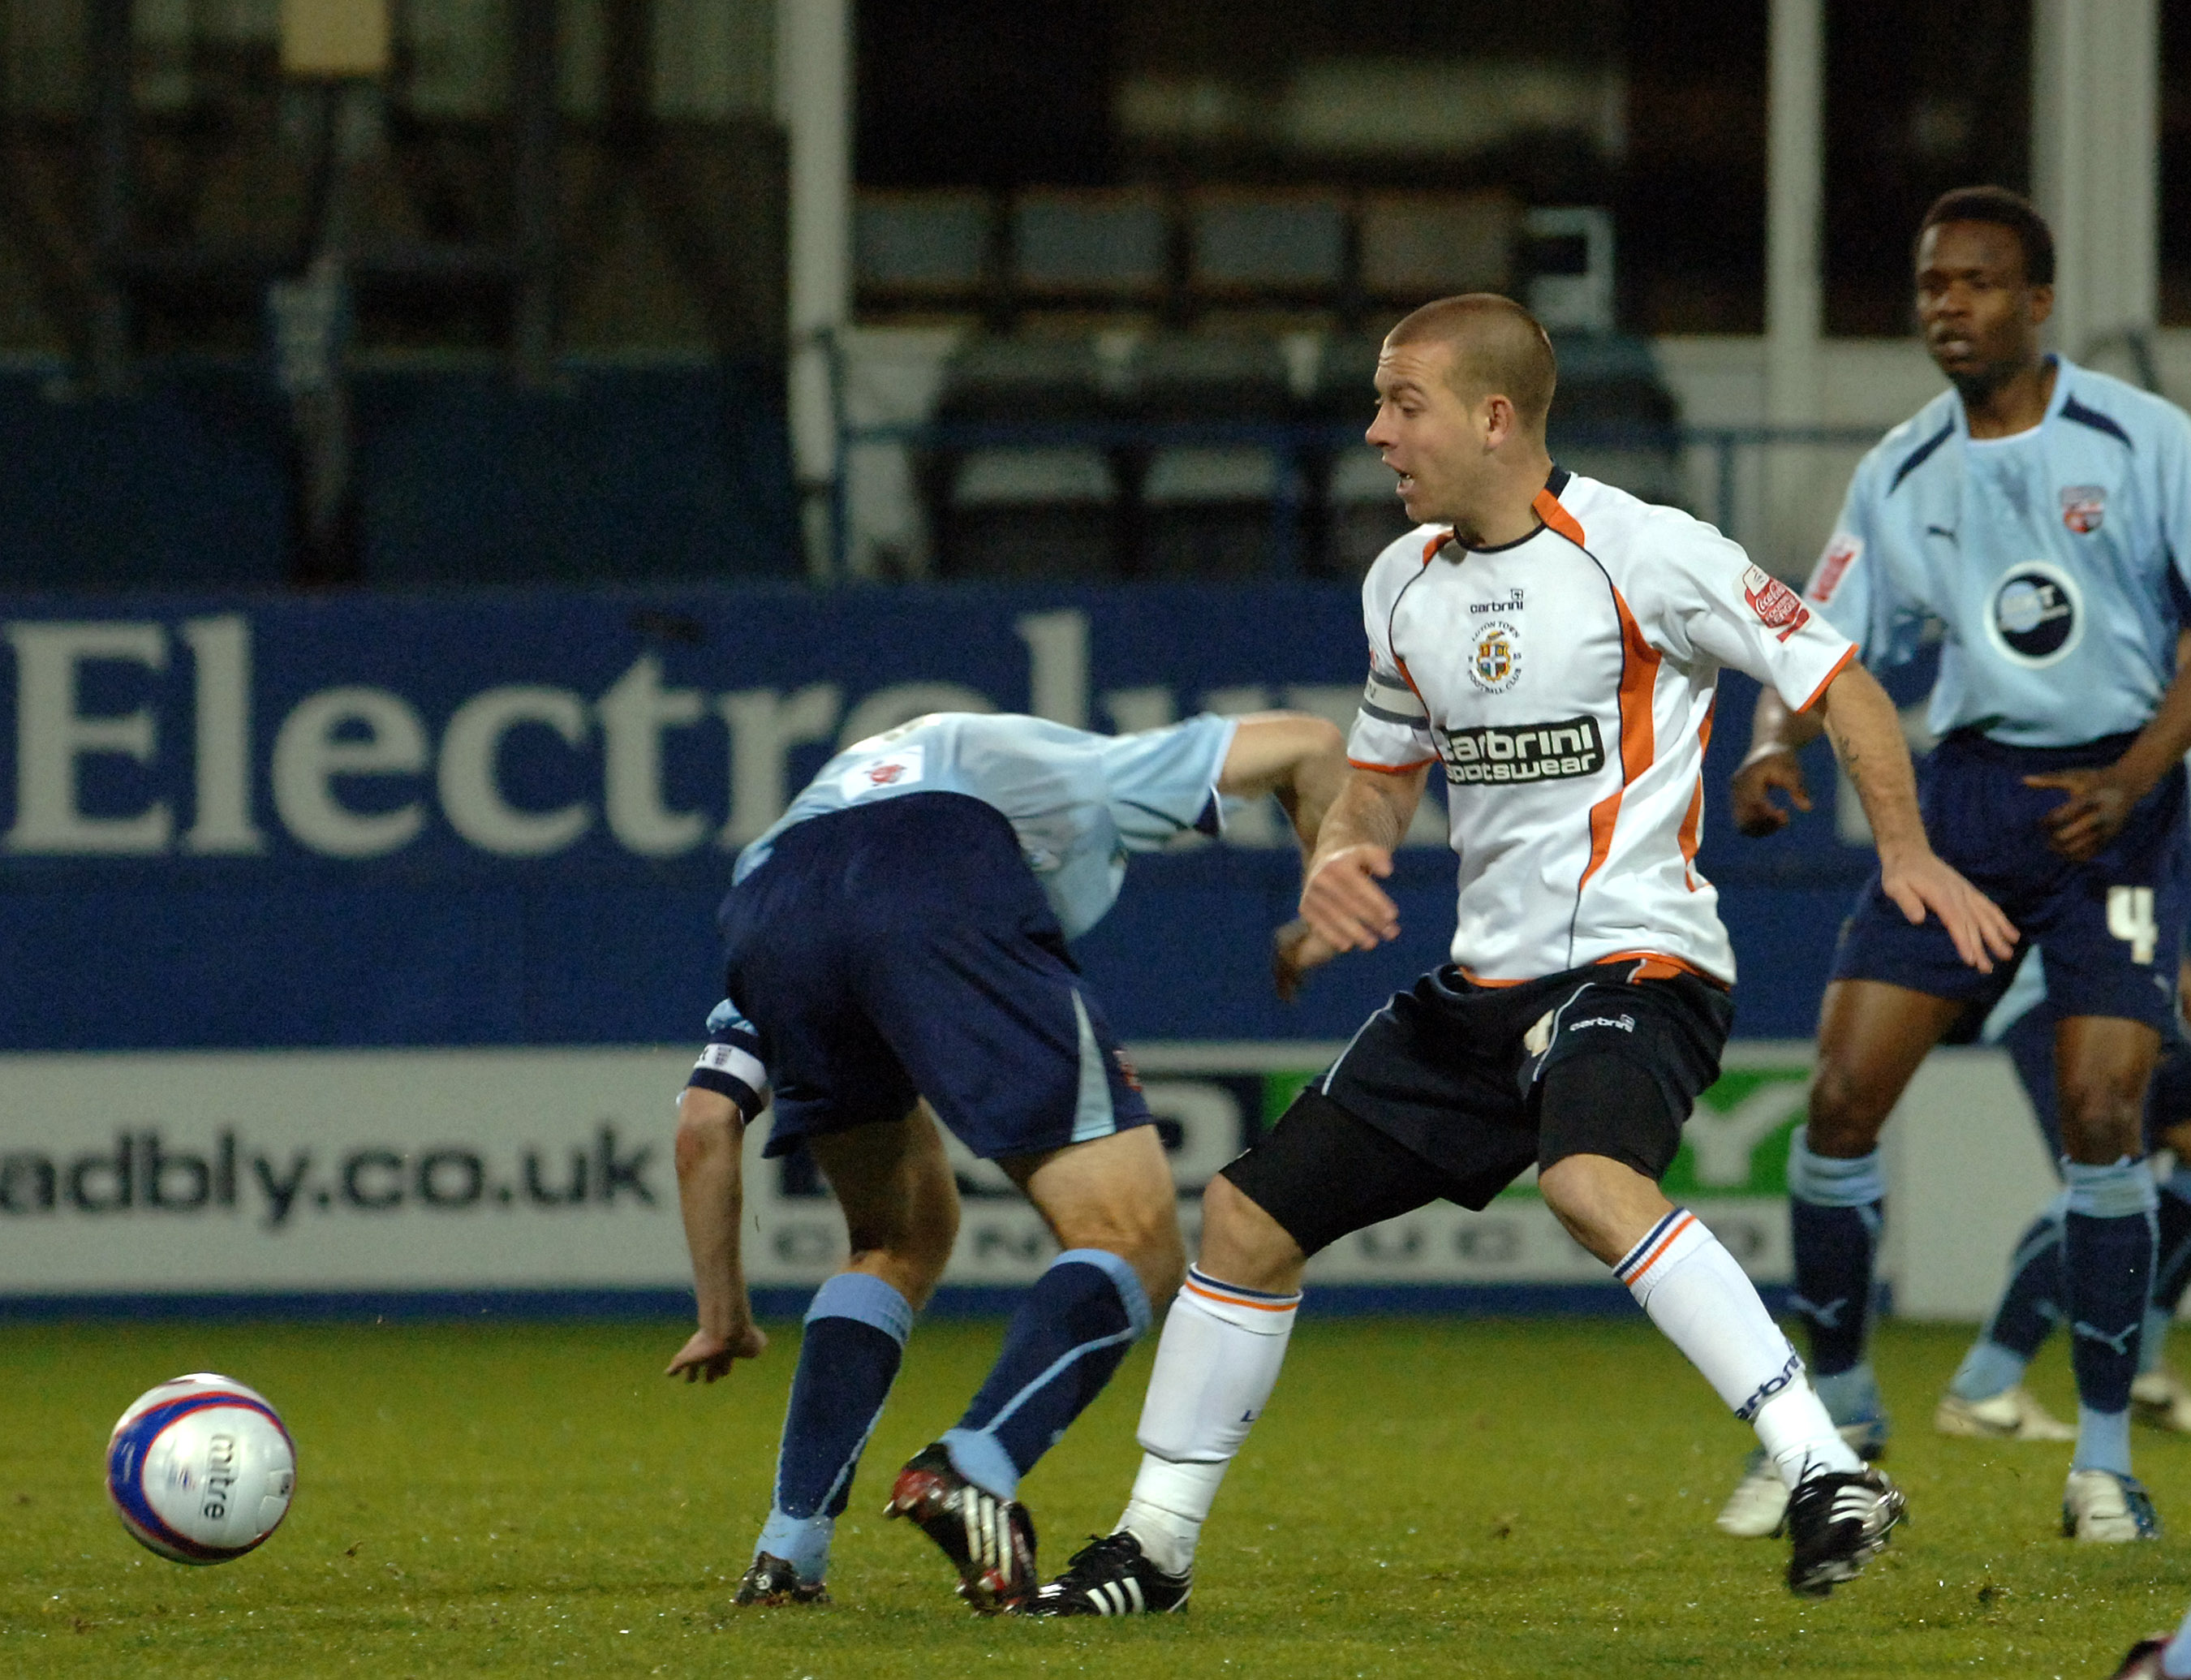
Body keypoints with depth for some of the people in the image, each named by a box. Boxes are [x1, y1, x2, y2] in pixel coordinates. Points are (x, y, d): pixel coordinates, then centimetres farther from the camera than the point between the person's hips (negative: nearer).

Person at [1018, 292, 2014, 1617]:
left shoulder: (1638, 552, -11)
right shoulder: (1405, 584, 10)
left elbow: (1837, 681, -6)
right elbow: (1385, 774, 24)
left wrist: (1908, 853, -18)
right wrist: (1339, 861, 1)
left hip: (1635, 961, -8)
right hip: (1485, 984, 8)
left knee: (1593, 1181, -38)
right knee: (1251, 1216, 6)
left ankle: (1829, 1477, -38)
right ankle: (1157, 1546, 20)